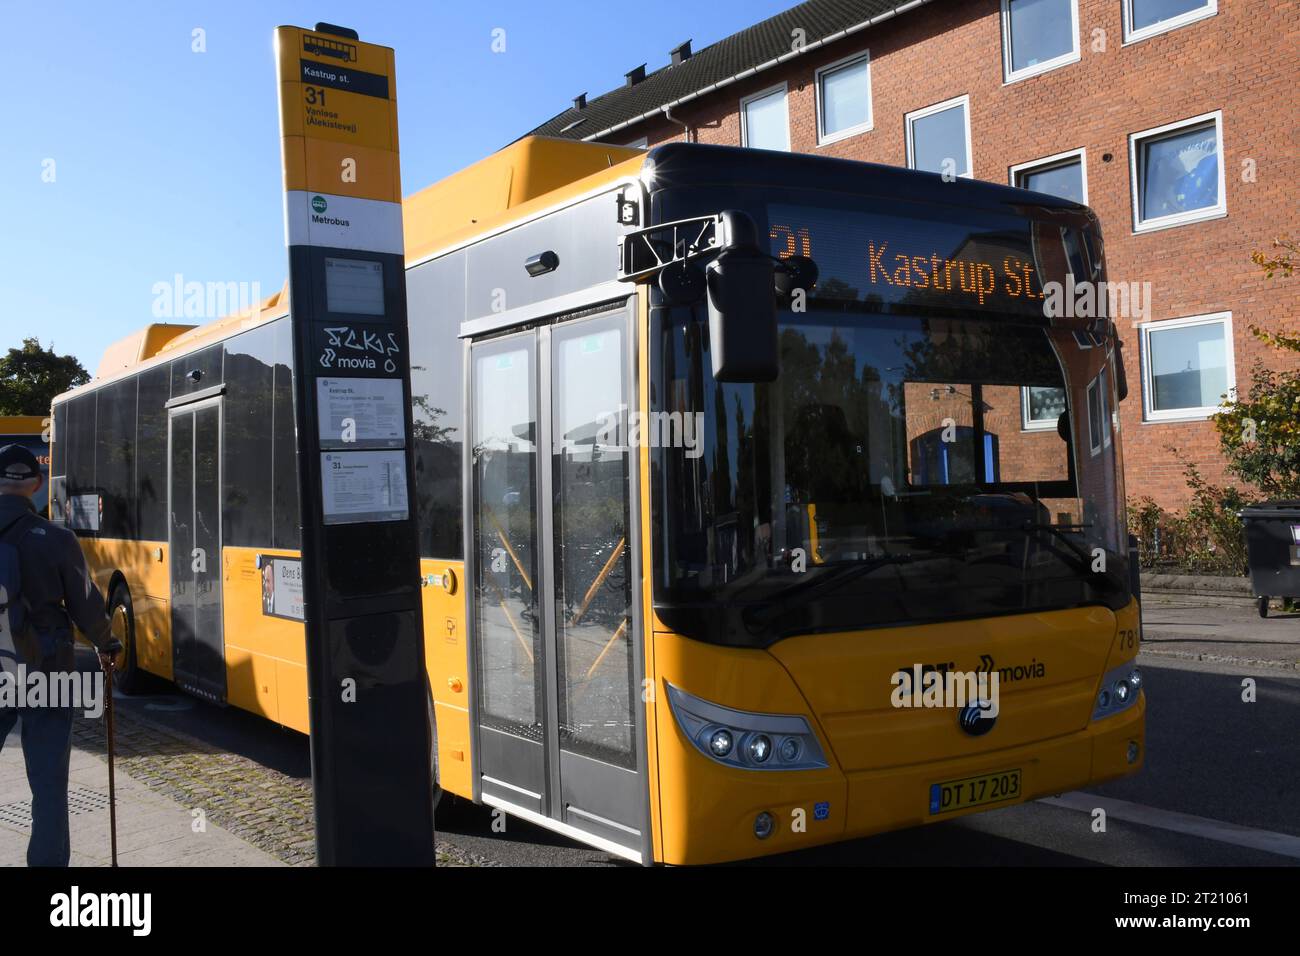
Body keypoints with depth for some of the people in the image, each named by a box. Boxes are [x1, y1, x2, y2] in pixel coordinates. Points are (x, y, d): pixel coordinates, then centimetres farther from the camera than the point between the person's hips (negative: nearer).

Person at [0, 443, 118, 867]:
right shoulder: (56, 540, -11)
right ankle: (48, 859, 10)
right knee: (49, 785, 6)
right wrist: (106, 647, 14)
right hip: (46, 673, -2)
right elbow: (85, 605, -4)